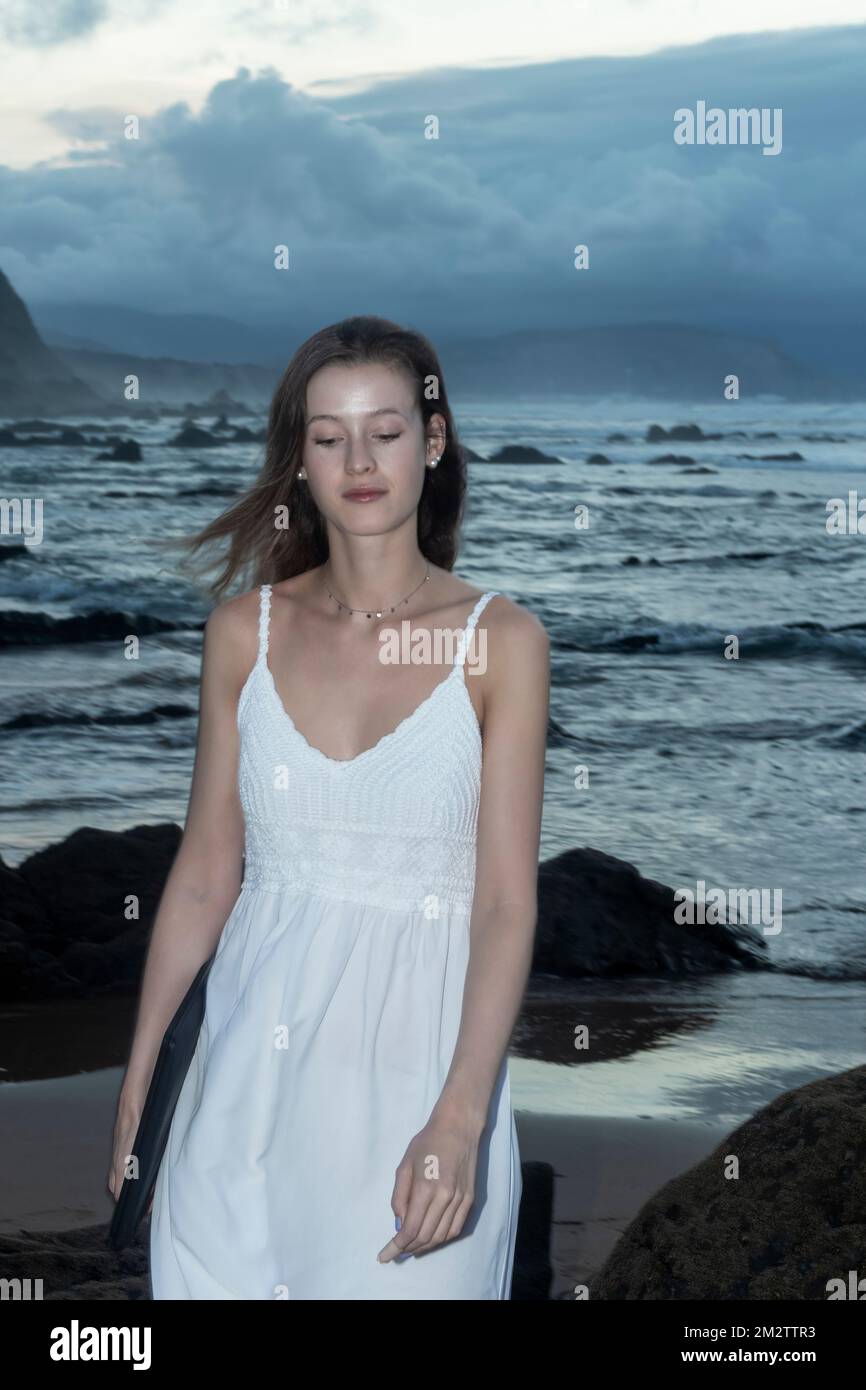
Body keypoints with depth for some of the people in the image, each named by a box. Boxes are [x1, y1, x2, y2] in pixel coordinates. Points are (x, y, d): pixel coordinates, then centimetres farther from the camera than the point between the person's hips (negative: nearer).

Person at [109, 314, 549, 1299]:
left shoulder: (500, 640, -6)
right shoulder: (245, 629, 2)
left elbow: (507, 900, -10)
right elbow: (205, 871, 6)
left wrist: (460, 1121, -19)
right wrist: (136, 1079, 5)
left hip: (418, 1059, -2)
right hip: (255, 1060, 3)